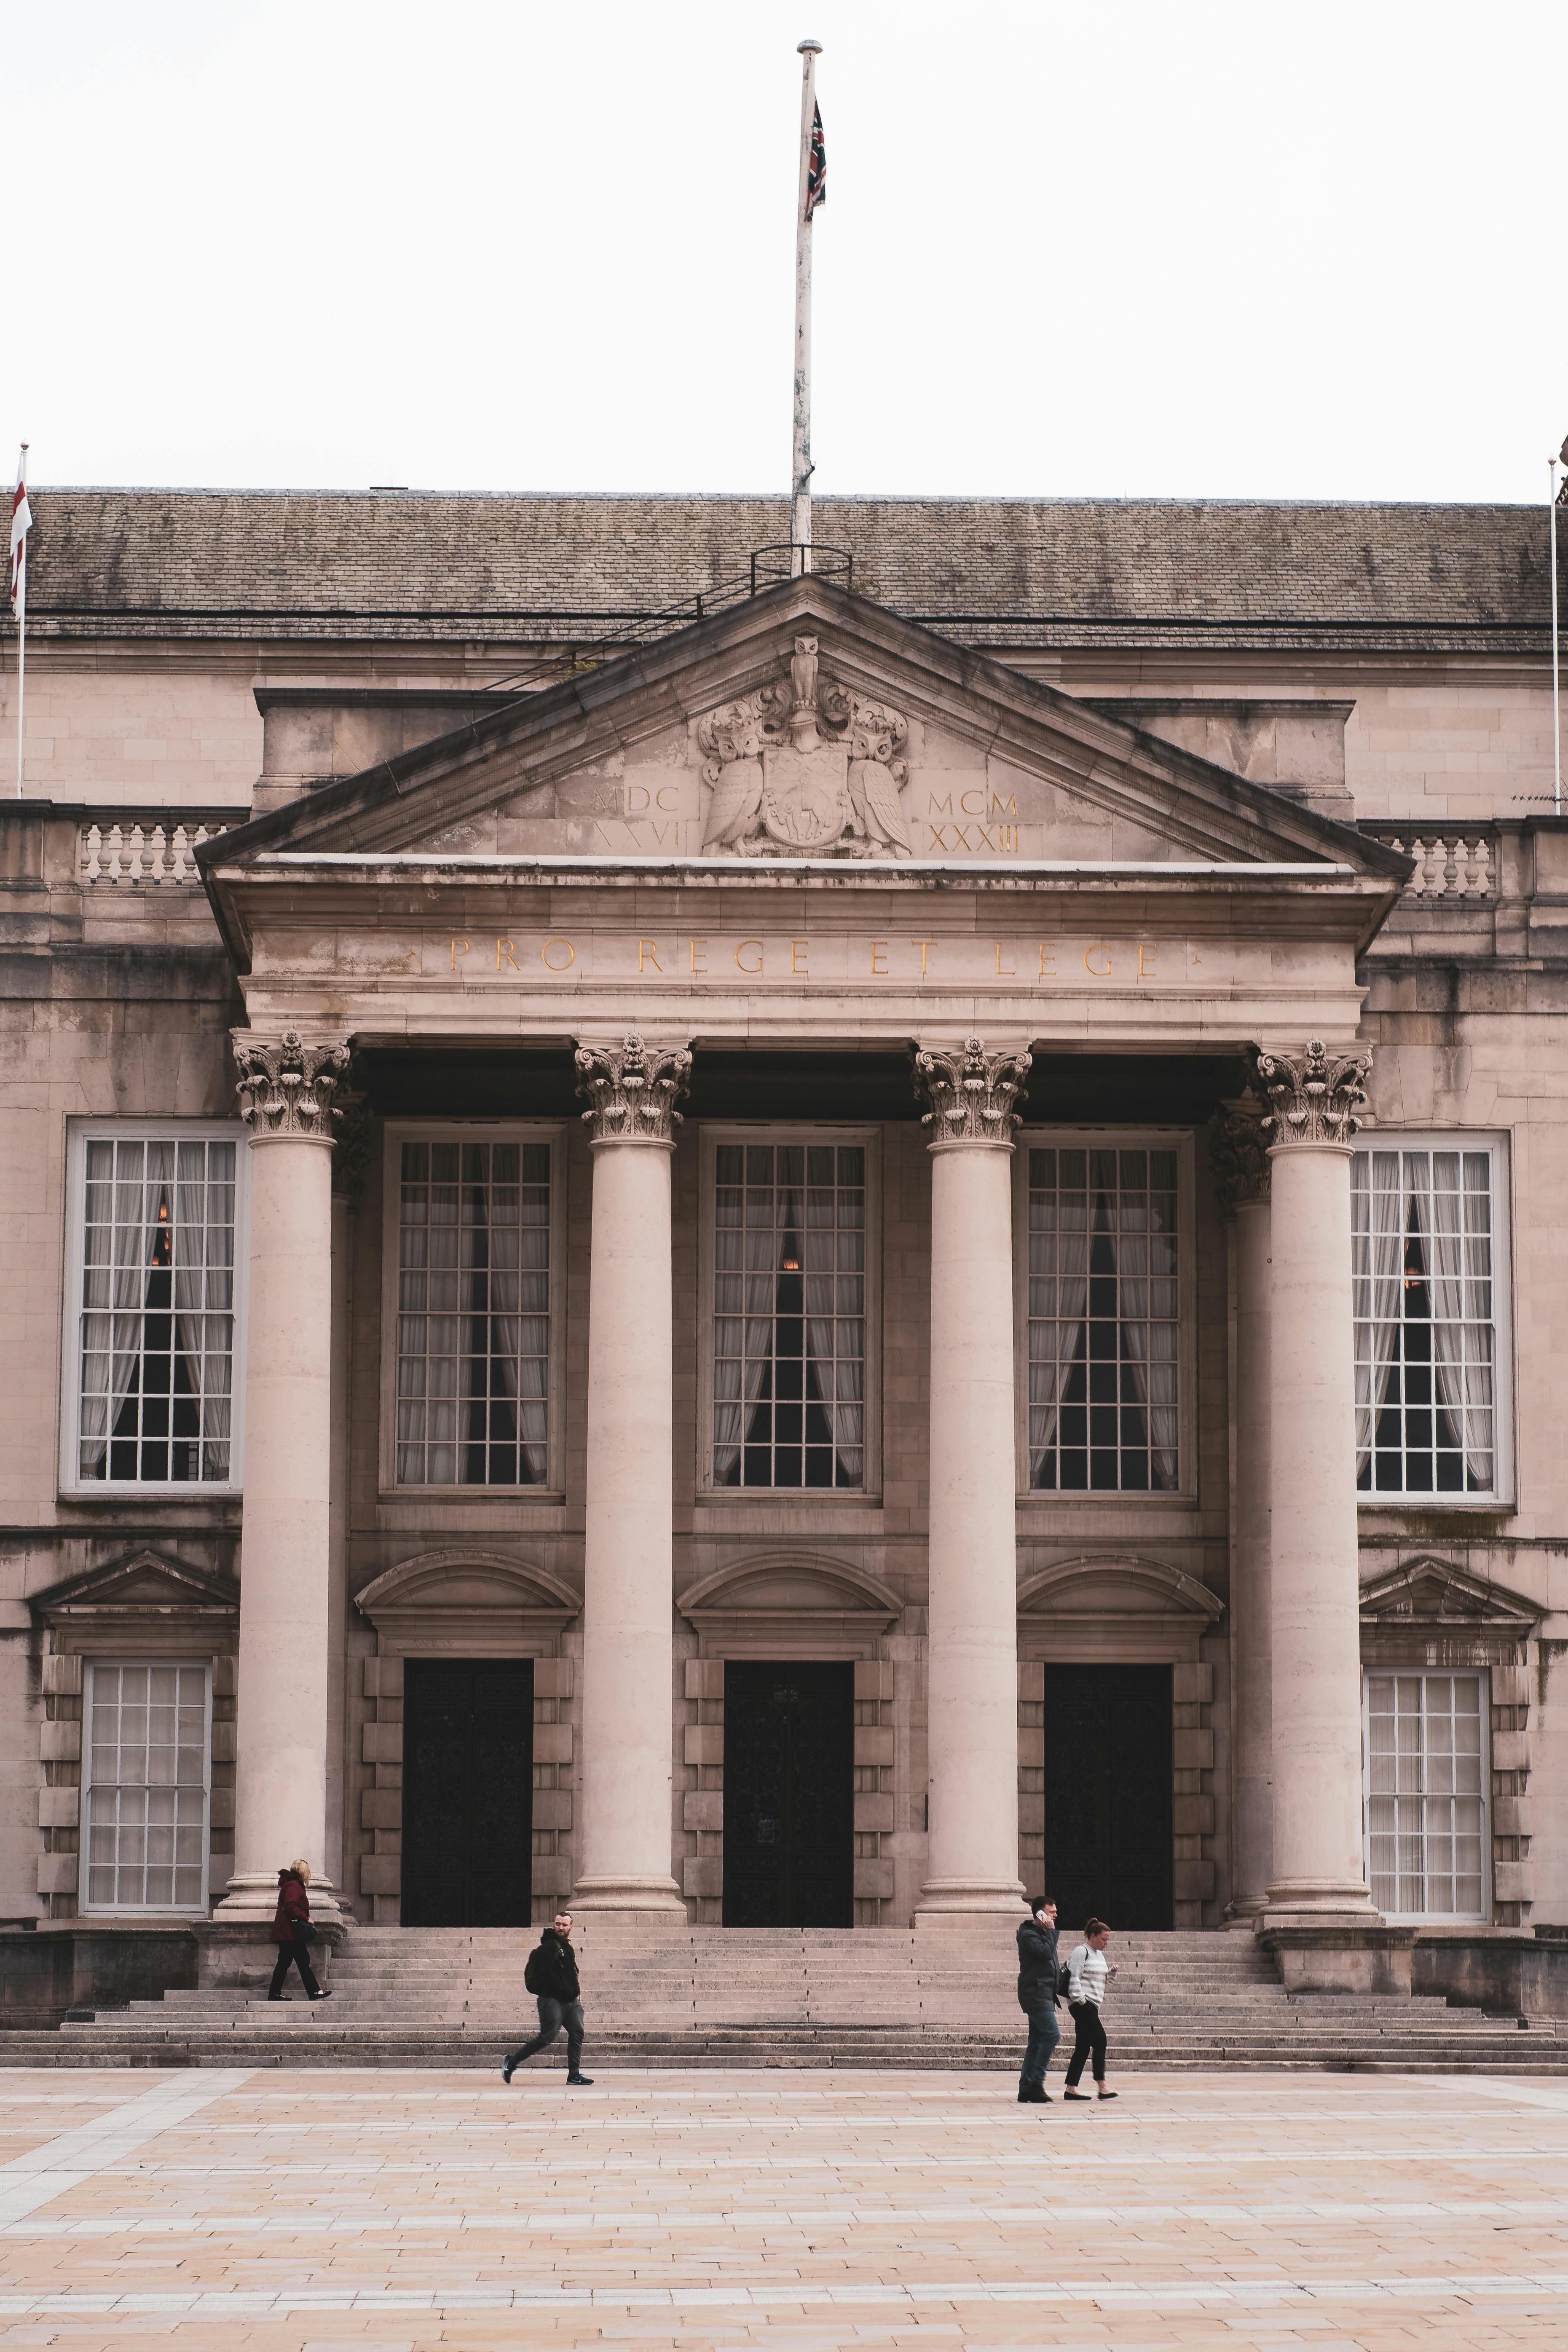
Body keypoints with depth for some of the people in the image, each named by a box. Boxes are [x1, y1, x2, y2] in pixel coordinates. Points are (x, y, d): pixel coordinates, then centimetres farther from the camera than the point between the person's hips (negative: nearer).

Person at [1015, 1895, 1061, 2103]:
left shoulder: (1043, 1934, 21)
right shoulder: (1028, 1934, -9)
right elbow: (1046, 1952, -22)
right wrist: (1050, 1931, -12)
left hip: (1044, 1995, 10)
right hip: (1035, 1994, -10)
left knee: (1037, 2042, 8)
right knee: (1053, 2033, -19)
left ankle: (1026, 2090, 8)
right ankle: (1036, 2082, -17)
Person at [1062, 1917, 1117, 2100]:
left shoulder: (1099, 1954, 21)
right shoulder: (1081, 1951, -8)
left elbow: (1102, 1980, 29)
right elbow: (1074, 1977, -14)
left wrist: (1111, 1972, 10)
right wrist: (1080, 1999, -19)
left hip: (1092, 2005, 10)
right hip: (1082, 2003, -10)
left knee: (1083, 2048, 6)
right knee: (1100, 2041, -14)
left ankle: (1070, 2088, 6)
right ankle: (1101, 2087, -14)